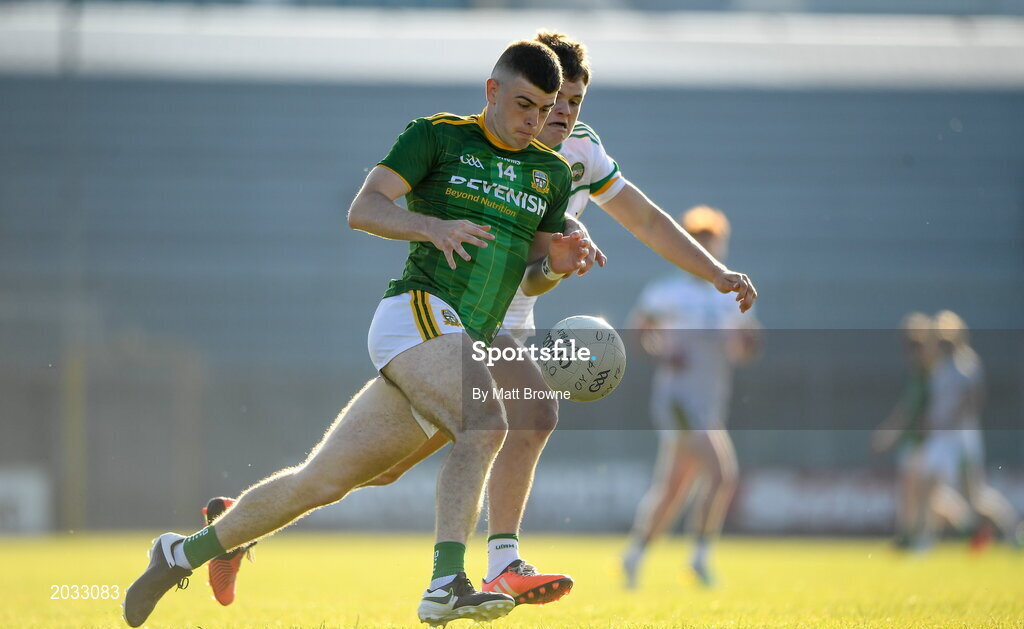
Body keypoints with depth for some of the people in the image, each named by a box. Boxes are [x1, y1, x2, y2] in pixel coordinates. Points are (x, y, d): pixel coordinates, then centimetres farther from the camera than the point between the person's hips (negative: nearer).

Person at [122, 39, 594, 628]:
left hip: (466, 347, 6)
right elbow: (363, 209, -5)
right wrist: (433, 226, -23)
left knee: (321, 481, 5)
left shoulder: (551, 173, 18)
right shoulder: (438, 136, 2)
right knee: (486, 422, -32)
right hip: (416, 312, -6)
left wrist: (555, 263, -1)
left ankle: (183, 554, 18)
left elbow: (530, 279, 22)